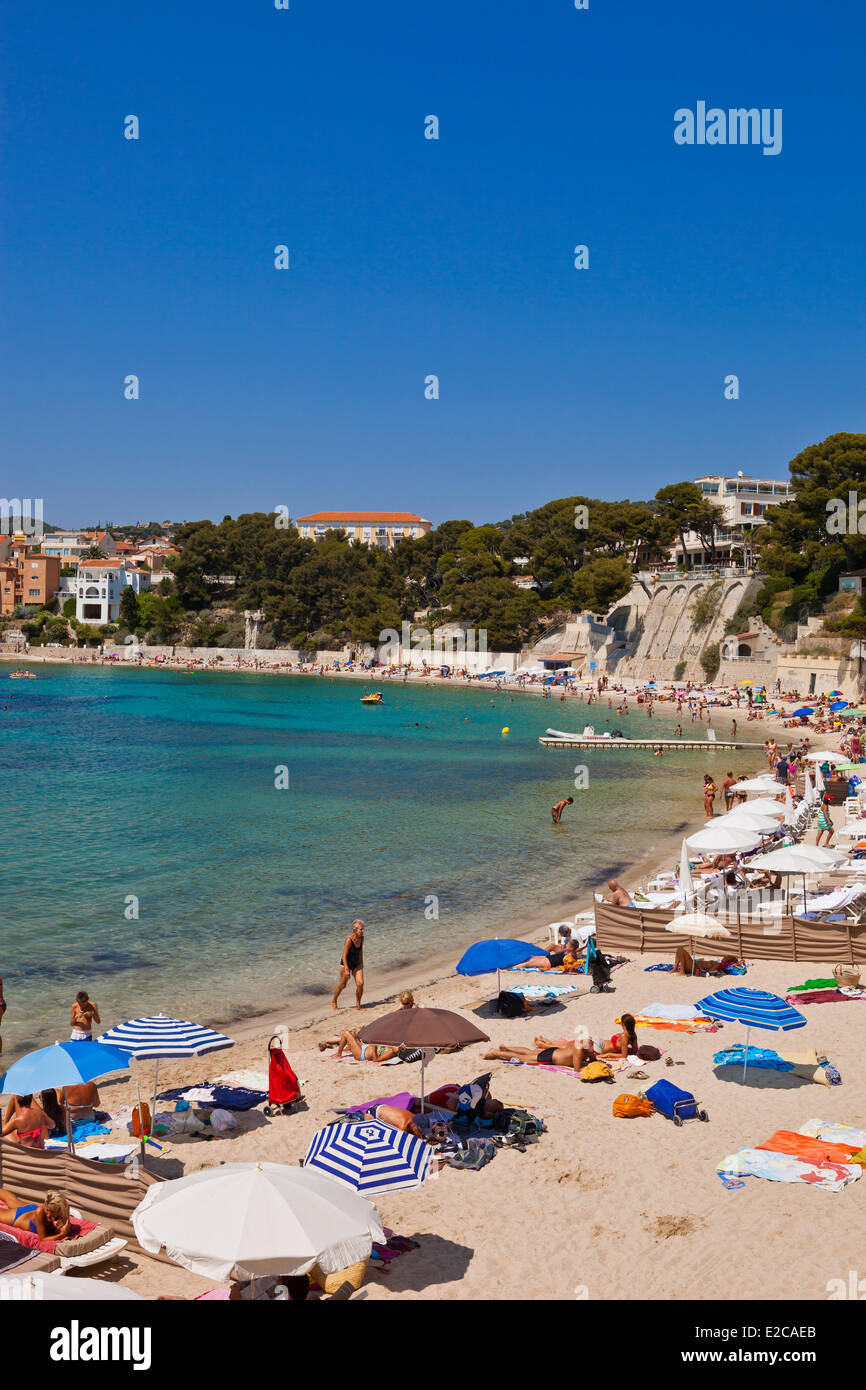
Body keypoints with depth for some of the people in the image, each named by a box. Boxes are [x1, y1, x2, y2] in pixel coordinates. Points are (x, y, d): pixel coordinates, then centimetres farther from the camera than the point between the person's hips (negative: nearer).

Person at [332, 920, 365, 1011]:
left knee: (360, 984, -9)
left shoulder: (361, 938, -7)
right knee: (342, 985, 7)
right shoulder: (349, 939, -27)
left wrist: (361, 963, 17)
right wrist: (346, 970, -25)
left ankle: (358, 1005, 7)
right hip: (346, 963, -5)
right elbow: (344, 955, -24)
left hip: (356, 964, 5)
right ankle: (334, 1002, 32)